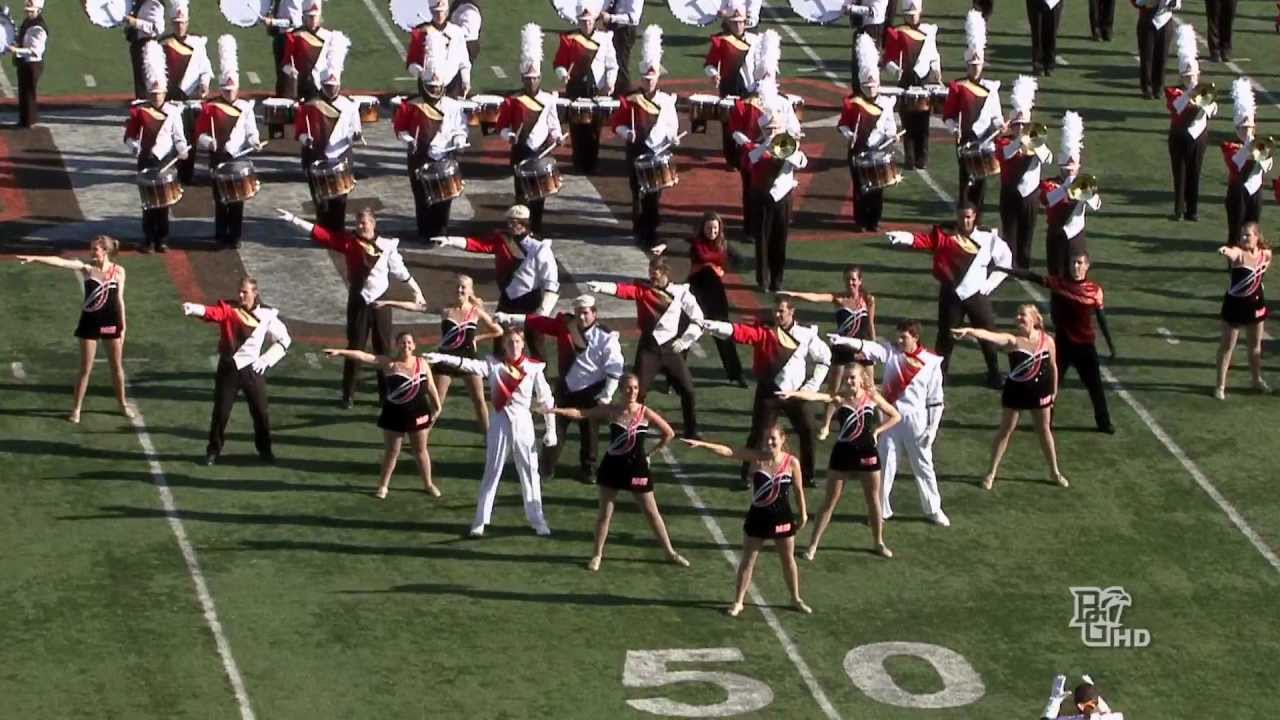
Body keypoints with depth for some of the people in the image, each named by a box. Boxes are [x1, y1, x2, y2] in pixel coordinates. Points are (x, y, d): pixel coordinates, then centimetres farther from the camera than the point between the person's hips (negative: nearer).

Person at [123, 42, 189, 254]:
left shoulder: (173, 112, 0)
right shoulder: (139, 112, 1)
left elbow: (179, 136, 2)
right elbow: (130, 135, 3)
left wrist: (182, 150, -17)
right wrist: (134, 146, -17)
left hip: (166, 160, 0)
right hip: (146, 161, 0)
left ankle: (162, 240, 9)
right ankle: (148, 240, 7)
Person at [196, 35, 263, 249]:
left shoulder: (245, 107, 3)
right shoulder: (210, 108, -1)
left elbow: (251, 131, 2)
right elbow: (200, 134, -2)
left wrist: (254, 142, -18)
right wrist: (209, 142, -21)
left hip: (240, 158, 1)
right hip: (219, 159, -1)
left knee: (237, 199, 3)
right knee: (220, 199, 4)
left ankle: (235, 236, 10)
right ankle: (221, 235, 11)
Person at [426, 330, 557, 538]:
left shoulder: (533, 368, -3)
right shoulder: (494, 365, -5)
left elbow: (545, 399, 3)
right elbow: (470, 365, -20)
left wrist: (550, 429, 2)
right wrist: (442, 358, -37)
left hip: (523, 424, 1)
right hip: (500, 423, 0)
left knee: (530, 472, 7)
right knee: (492, 472, 6)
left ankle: (537, 520, 18)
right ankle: (480, 521, 11)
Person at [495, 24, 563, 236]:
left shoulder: (548, 100, 2)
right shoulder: (512, 101, -5)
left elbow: (554, 124, 10)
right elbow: (501, 125, 0)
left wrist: (557, 136, -10)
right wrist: (509, 136, -19)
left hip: (543, 153, 2)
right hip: (522, 153, -2)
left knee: (539, 192, 7)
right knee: (522, 193, -2)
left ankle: (537, 229, 18)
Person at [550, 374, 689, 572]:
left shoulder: (645, 413, -10)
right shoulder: (611, 410, -8)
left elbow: (669, 433, 0)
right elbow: (581, 414, -10)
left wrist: (651, 452, -1)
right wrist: (555, 410, -21)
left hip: (637, 468, 0)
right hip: (613, 466, 0)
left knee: (652, 513, 9)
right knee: (605, 513, 6)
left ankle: (670, 552, 20)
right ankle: (597, 554, 18)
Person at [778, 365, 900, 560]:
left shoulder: (873, 397, -4)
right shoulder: (840, 398, -10)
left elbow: (896, 416, 7)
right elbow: (816, 396, -29)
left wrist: (877, 431, -5)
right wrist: (793, 393, -46)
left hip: (867, 453, 1)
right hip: (843, 452, -1)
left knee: (873, 499, 13)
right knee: (831, 501, 4)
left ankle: (879, 542, 31)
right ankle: (813, 545, 8)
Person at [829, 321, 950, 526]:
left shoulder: (931, 363, -7)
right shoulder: (891, 353, -3)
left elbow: (935, 399, -3)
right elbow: (868, 347, -20)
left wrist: (932, 428, -5)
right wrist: (844, 340, -37)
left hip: (916, 420, -2)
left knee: (923, 465, 9)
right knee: (885, 464, 8)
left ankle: (933, 509, 23)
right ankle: (881, 510, 18)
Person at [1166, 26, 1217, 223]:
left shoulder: (1204, 92, 5)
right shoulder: (1174, 92, -3)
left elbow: (1211, 113, -11)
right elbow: (1175, 106, -25)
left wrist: (1207, 103, -30)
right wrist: (1190, 93, -35)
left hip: (1198, 137, 2)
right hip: (1180, 137, -2)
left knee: (1194, 174, 6)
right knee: (1180, 174, 1)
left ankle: (1192, 210, 12)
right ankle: (1179, 210, 7)